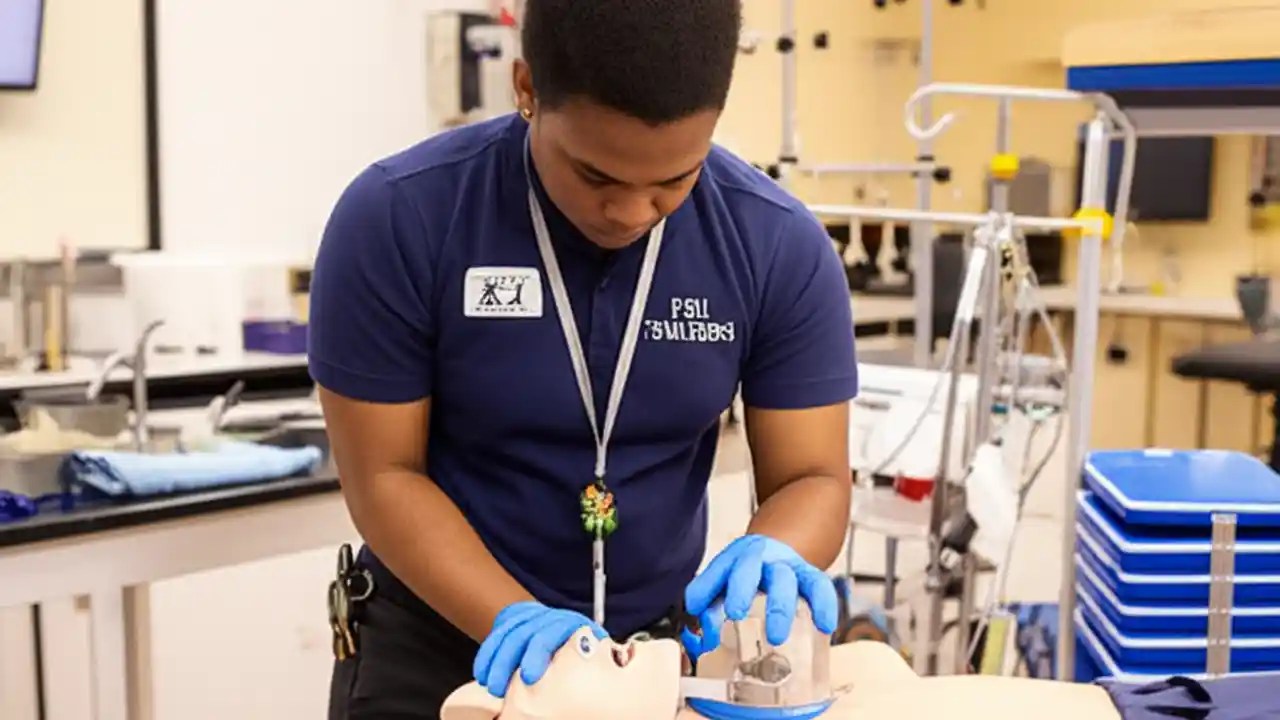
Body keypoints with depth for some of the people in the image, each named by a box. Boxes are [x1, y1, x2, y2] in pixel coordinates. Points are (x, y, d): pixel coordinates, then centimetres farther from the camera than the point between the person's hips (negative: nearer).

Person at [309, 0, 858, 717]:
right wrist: (515, 621, -27)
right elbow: (385, 475, -14)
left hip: (662, 638, 3)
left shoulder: (779, 244, -15)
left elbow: (814, 476, -9)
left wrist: (773, 557, -30)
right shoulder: (397, 217, -20)